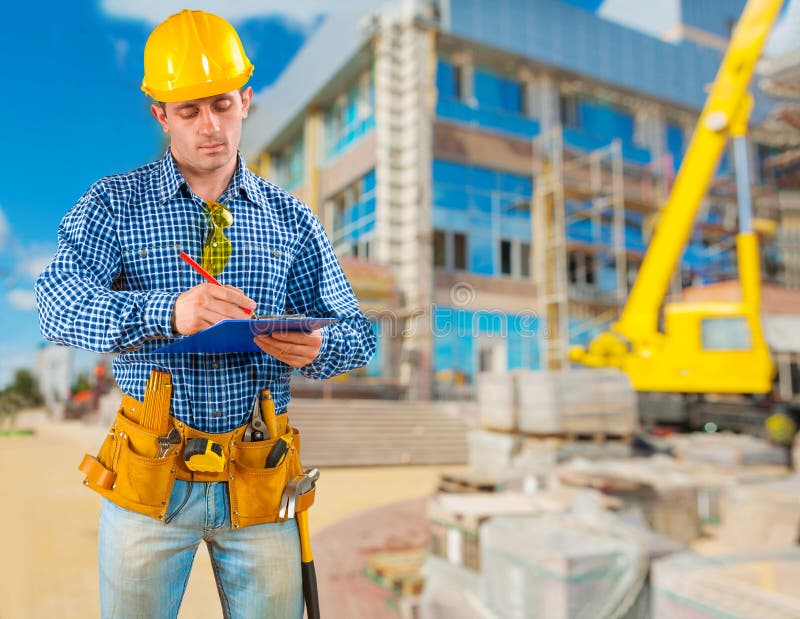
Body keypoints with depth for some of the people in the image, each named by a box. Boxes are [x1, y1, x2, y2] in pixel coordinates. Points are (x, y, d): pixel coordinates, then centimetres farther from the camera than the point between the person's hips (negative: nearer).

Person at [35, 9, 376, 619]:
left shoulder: (291, 219, 6)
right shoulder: (115, 203, 1)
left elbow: (358, 329, 5)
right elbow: (60, 301, -16)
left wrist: (316, 348, -19)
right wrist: (165, 313, -35)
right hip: (149, 475, -1)